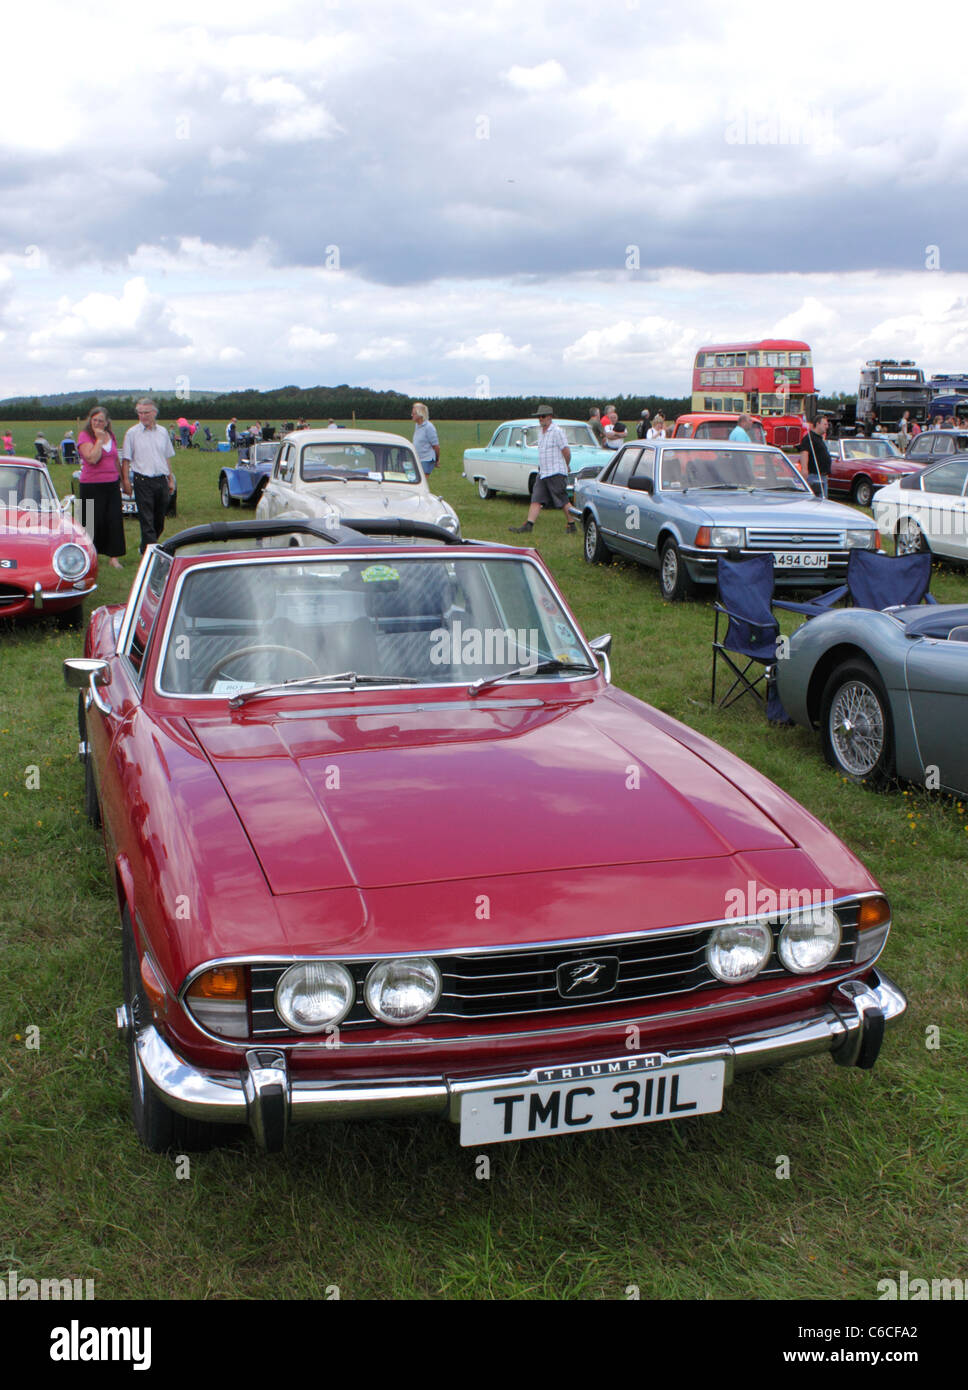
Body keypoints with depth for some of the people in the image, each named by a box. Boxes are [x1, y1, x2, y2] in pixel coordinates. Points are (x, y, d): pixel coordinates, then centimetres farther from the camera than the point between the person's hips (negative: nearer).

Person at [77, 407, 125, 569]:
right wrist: (99, 439, -16)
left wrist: (121, 479, 23)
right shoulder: (84, 436, -6)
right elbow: (92, 458, -22)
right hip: (92, 485, -5)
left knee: (114, 520, -1)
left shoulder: (111, 436, 11)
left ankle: (114, 557, 3)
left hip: (112, 484, 5)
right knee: (93, 522, 2)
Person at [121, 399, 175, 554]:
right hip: (143, 481, -4)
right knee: (146, 520, -6)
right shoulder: (132, 433, -1)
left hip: (161, 480, 4)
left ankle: (146, 547, 28)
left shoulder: (162, 432, 10)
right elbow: (126, 460, -1)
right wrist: (126, 480, -9)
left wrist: (171, 479, 16)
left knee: (159, 519, 11)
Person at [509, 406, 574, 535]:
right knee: (536, 499, 0)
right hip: (542, 474, 8)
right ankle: (529, 525, -5)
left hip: (556, 473, -8)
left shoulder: (557, 431, -12)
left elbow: (566, 452, -11)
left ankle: (571, 524, 9)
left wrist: (566, 467, 3)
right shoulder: (540, 432, 15)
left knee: (563, 501, -2)